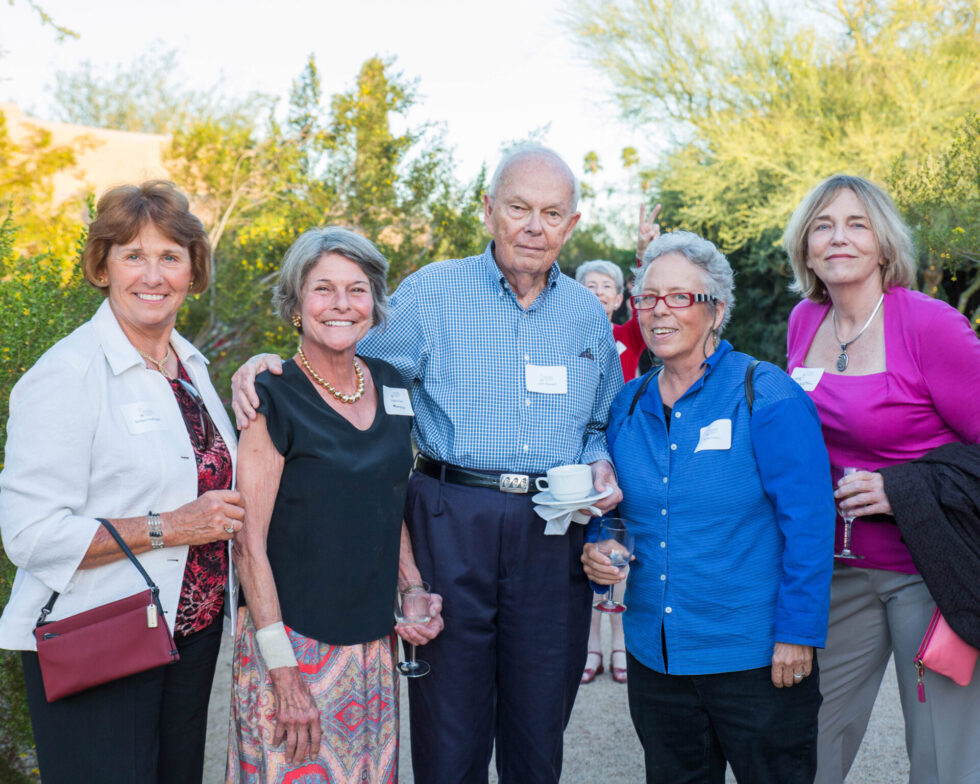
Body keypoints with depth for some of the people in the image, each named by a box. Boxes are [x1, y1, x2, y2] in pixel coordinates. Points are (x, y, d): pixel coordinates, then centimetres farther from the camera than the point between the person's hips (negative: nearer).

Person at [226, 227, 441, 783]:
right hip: (294, 642, -5)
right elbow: (249, 542, -13)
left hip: (374, 640, 5)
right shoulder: (274, 399, -11)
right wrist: (284, 671, -17)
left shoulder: (392, 386, 5)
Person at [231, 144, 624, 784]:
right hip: (452, 521, -3)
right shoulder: (431, 292, 0)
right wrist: (271, 366, -13)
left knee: (540, 724, 13)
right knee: (448, 730, 5)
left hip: (555, 535, 3)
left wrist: (601, 466, 1)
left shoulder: (589, 316, 11)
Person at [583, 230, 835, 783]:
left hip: (757, 659, -5)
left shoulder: (768, 397, -11)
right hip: (654, 655, 5)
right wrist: (598, 548, -4)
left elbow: (809, 524, -13)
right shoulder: (629, 405, 6)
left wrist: (796, 634, -15)